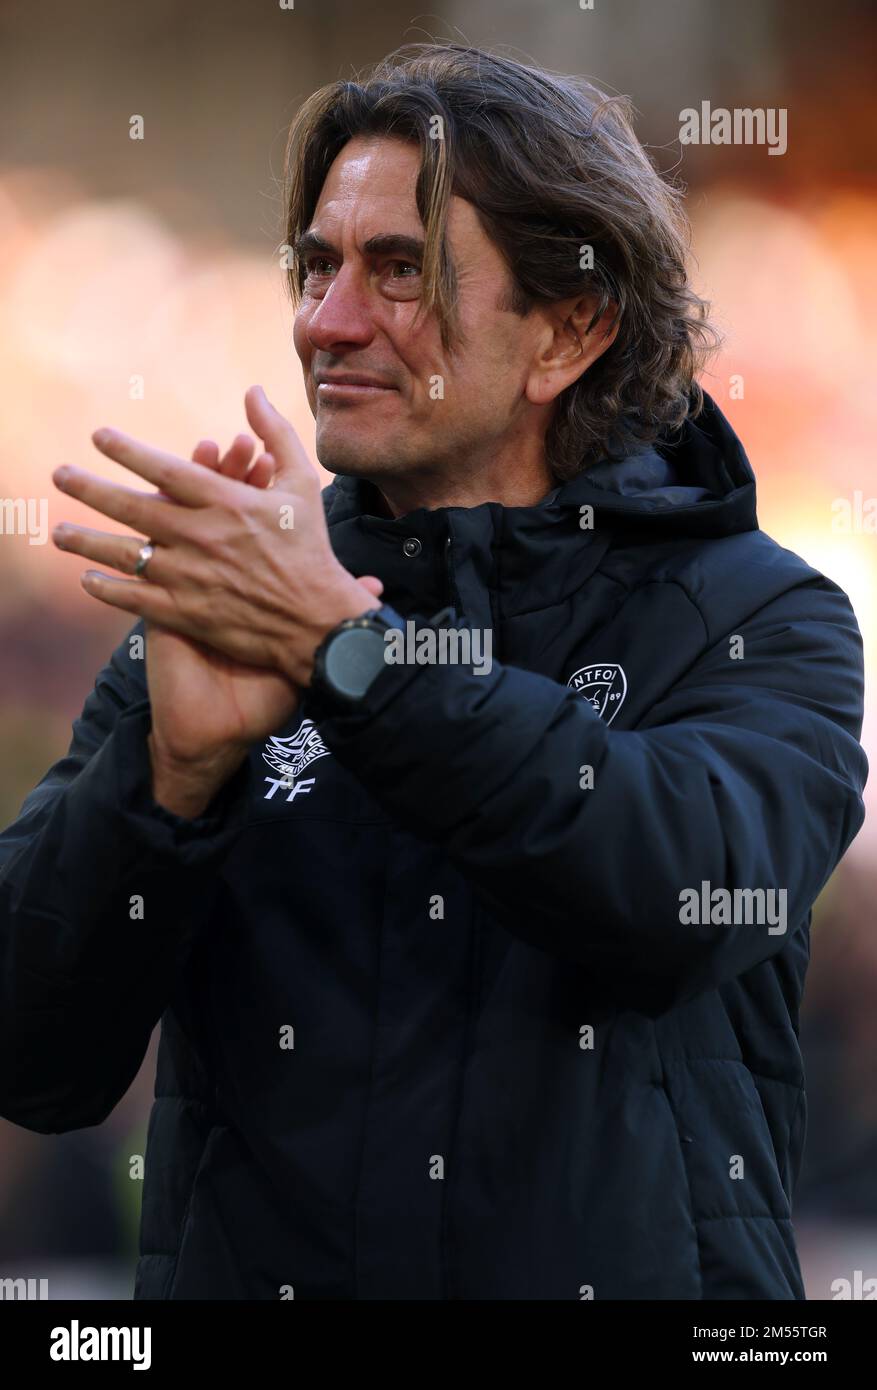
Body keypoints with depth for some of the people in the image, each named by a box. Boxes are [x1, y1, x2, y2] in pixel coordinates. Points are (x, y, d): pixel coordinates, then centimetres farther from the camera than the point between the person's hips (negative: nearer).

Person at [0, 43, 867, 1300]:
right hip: (248, 1265, 2)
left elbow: (691, 893, -17)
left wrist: (344, 645, -19)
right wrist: (179, 760, -15)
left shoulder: (764, 620, 3)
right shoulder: (206, 614, 6)